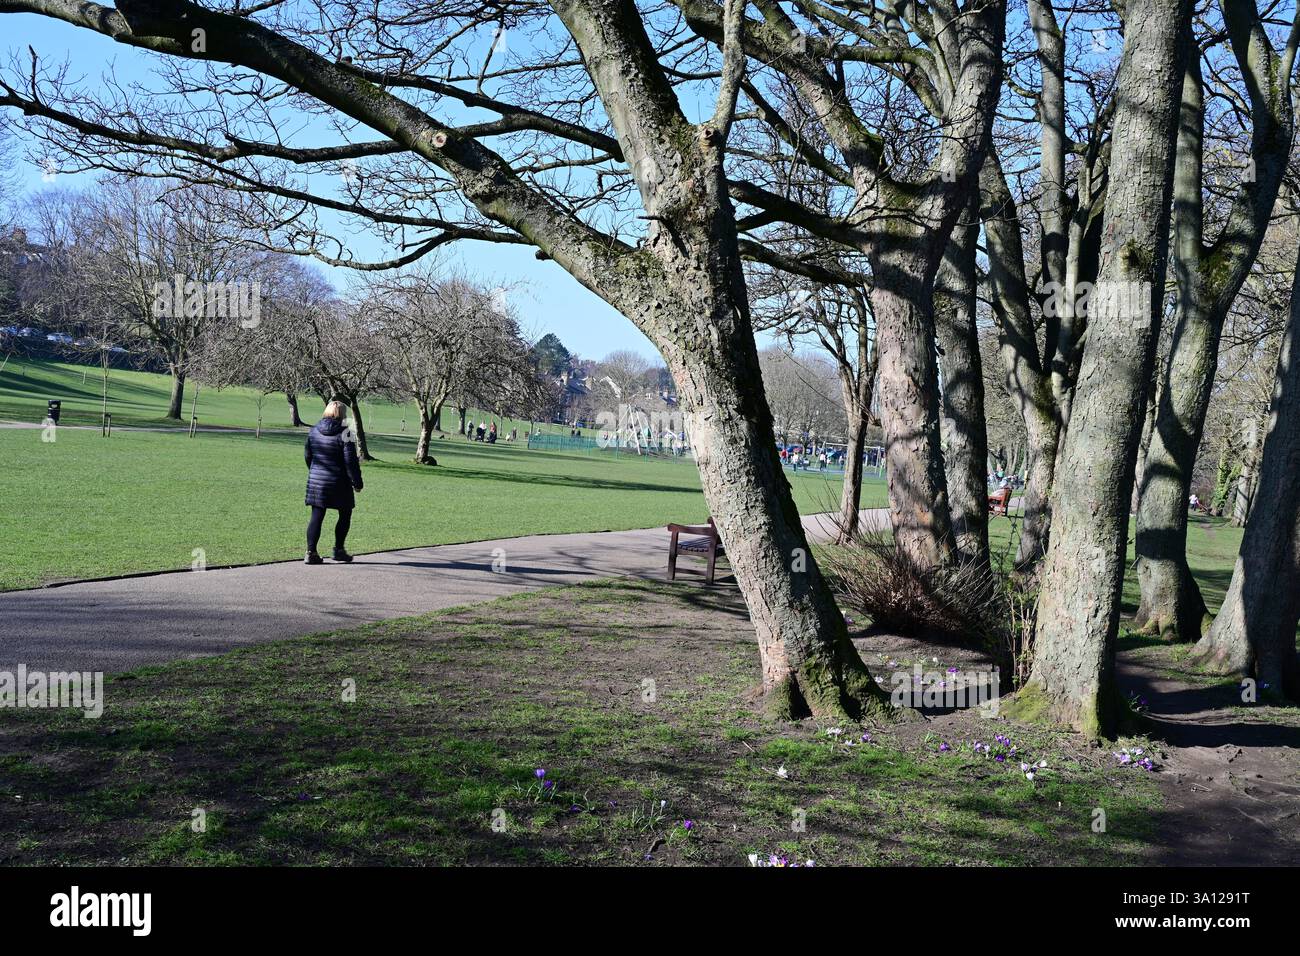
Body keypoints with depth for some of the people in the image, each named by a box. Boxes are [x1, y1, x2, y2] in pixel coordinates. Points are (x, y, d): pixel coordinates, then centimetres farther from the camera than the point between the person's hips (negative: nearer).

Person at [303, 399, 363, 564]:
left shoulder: (313, 431, 4)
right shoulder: (344, 434, -13)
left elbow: (307, 455, 13)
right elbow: (350, 461, -13)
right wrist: (357, 482, -5)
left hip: (316, 481, 5)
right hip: (338, 483, -5)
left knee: (316, 516, 7)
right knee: (345, 515, 14)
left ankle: (311, 552, 1)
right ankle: (339, 549, 16)